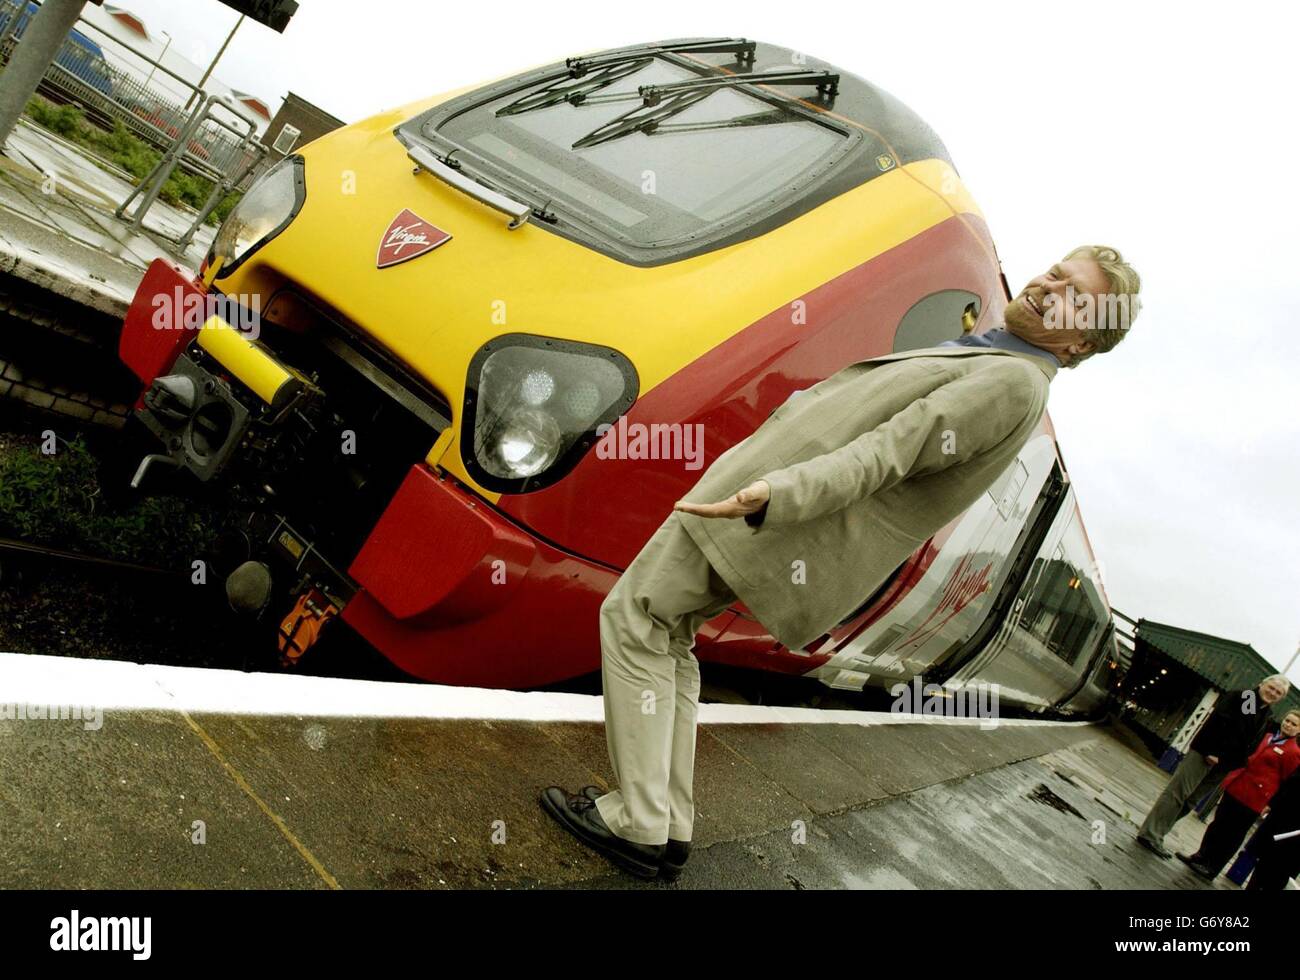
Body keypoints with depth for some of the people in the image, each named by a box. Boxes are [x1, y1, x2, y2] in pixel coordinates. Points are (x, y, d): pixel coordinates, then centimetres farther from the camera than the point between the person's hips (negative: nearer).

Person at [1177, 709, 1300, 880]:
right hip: (1236, 788, 6)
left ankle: (1212, 868, 16)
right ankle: (1202, 856, 30)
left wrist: (1270, 803, -8)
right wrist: (1231, 777, 16)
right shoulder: (1266, 737, 10)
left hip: (1252, 800, -6)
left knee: (1233, 835, 5)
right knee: (1218, 824, 16)